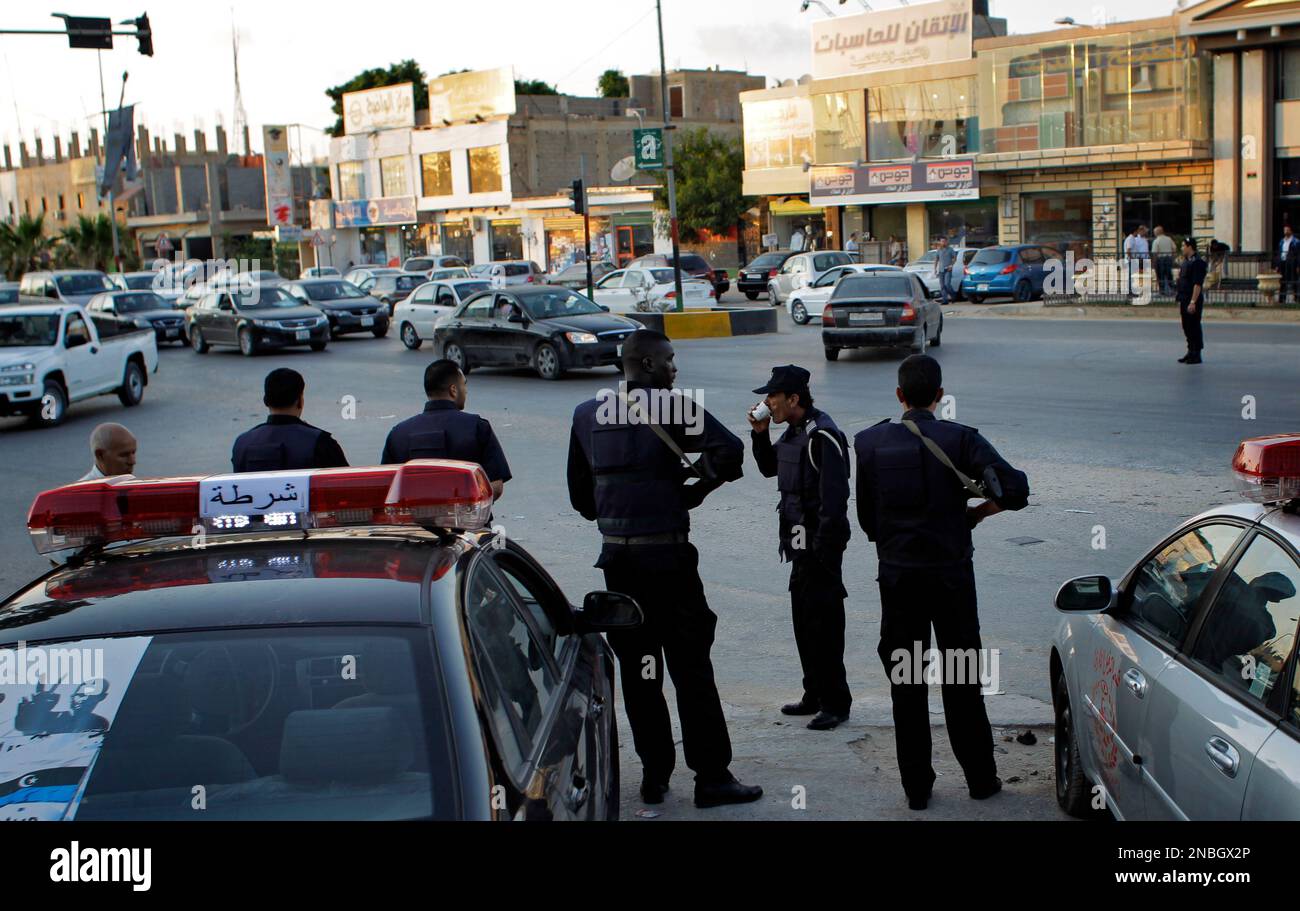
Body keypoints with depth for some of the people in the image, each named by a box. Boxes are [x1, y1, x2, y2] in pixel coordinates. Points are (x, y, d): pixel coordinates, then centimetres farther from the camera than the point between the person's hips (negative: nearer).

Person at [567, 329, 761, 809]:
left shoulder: (587, 414, 9)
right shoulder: (671, 406, -9)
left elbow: (580, 491, 14)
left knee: (636, 670, 12)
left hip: (616, 557, 6)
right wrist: (694, 489, -5)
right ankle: (711, 777, 6)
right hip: (667, 556, -5)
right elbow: (729, 450, -19)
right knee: (691, 668, 1)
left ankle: (654, 775, 18)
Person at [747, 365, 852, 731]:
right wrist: (760, 434, 10)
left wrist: (822, 548, -23)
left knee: (822, 623, -5)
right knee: (803, 621, 16)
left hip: (820, 544, -10)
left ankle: (835, 703, 4)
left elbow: (833, 498, -22)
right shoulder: (794, 432, 11)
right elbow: (769, 468, 26)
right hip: (801, 543, 10)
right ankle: (815, 696, 26)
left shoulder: (823, 436, -18)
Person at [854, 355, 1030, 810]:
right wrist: (980, 511, 1)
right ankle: (980, 777, 22)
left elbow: (866, 518, 1)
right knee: (962, 682, 13)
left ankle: (916, 786, 15)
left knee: (906, 685, 10)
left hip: (897, 578, 1)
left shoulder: (869, 443, -4)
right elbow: (1016, 489, -18)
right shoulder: (960, 439, -9)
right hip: (952, 575, -1)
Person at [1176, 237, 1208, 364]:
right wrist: (1181, 300, 21)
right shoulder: (1186, 261, 15)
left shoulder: (1197, 262, -16)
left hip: (1193, 302, -10)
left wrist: (1193, 302, -24)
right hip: (1185, 300, 10)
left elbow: (1198, 284, -21)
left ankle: (1196, 355, 1)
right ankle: (1191, 352, 23)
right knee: (1187, 327, 14)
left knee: (1194, 327, -4)